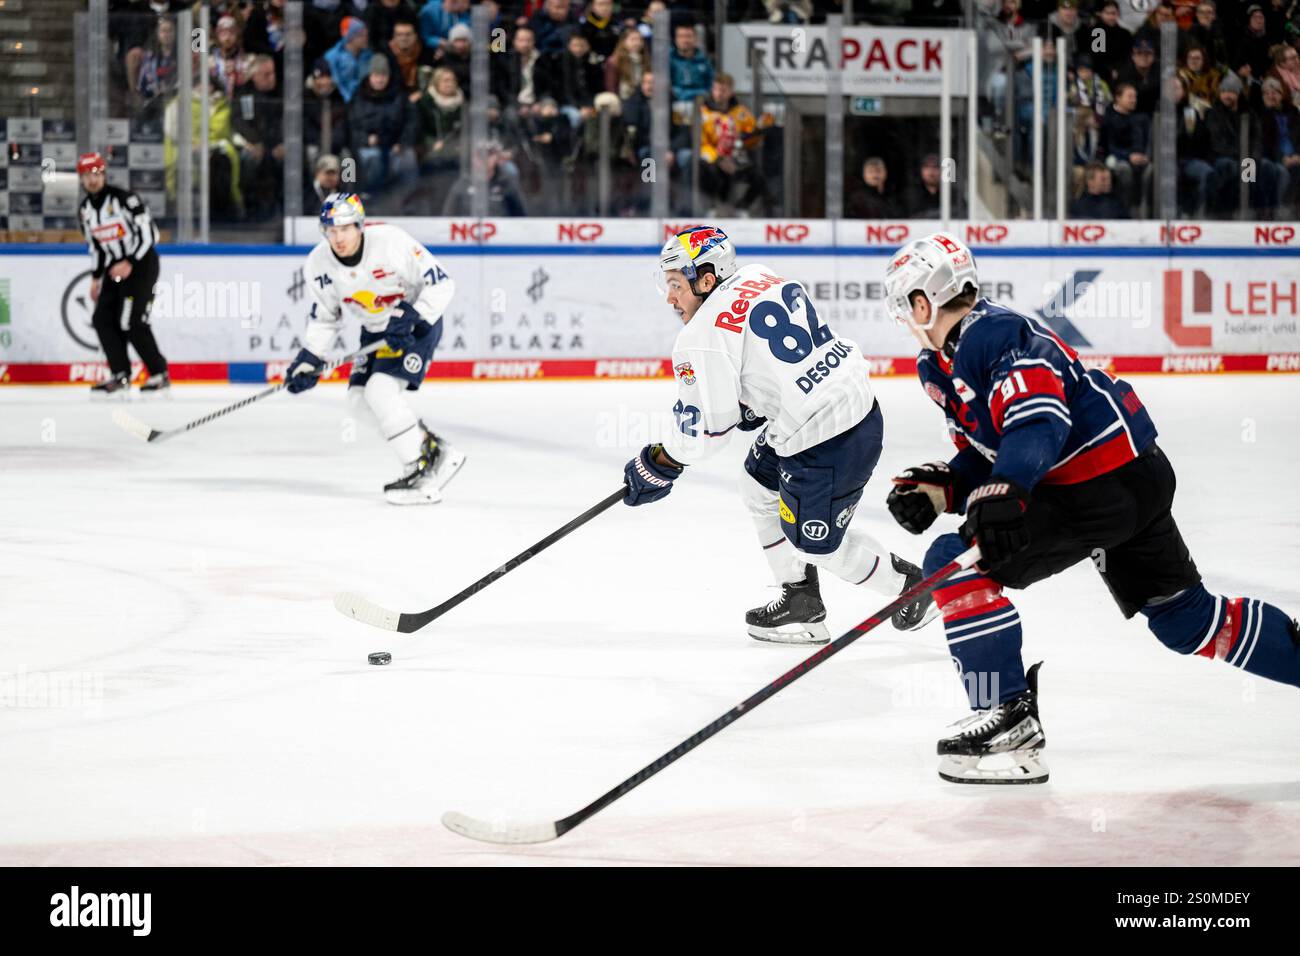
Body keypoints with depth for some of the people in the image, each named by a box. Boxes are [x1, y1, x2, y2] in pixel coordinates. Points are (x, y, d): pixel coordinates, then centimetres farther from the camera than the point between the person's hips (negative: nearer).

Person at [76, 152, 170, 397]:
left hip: (141, 263, -8)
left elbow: (149, 233, -18)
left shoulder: (124, 199, -16)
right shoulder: (85, 210, 7)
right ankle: (120, 377, 3)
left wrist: (130, 264, -24)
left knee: (131, 322, -15)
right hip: (115, 267, 8)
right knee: (103, 319, -2)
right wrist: (96, 278, 16)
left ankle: (159, 375, -5)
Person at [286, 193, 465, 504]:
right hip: (376, 330, 7)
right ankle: (433, 450, 10)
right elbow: (325, 316, 4)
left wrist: (411, 318, -31)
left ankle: (421, 472, -16)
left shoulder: (392, 242, -29)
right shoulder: (319, 264, -11)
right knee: (360, 399, -1)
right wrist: (309, 359, -5)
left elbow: (441, 284, -22)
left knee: (381, 390, -23)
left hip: (418, 321, -7)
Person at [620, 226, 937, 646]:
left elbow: (705, 426, -14)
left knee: (816, 541, 10)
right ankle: (800, 602, 31)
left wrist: (658, 465, 1)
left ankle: (912, 588, 27)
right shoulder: (762, 277, 8)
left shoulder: (704, 335, -17)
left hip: (824, 445, -10)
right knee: (761, 488, 25)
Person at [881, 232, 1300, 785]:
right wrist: (940, 489, 3)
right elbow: (986, 449, 20)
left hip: (1107, 485, -11)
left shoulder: (995, 336, -18)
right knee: (1186, 618, 20)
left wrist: (1003, 492, -43)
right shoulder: (940, 365, 15)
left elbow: (1040, 422, -30)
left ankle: (1009, 721, -13)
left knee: (955, 563, -15)